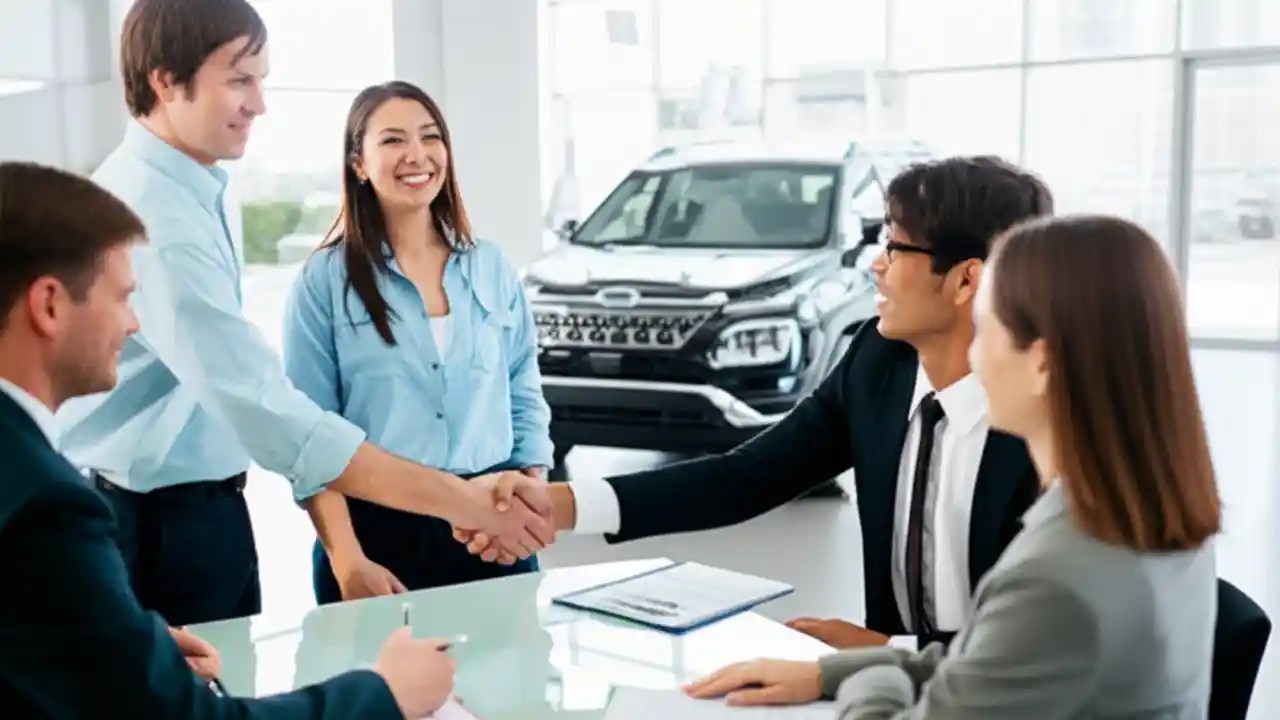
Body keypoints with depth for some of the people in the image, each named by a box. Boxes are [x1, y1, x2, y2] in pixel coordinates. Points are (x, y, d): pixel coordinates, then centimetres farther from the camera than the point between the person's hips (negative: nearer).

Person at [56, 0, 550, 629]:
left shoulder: (186, 194, 6)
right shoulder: (153, 218, -25)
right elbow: (265, 409, -33)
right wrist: (456, 500, -34)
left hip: (201, 508, 9)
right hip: (156, 526, -9)